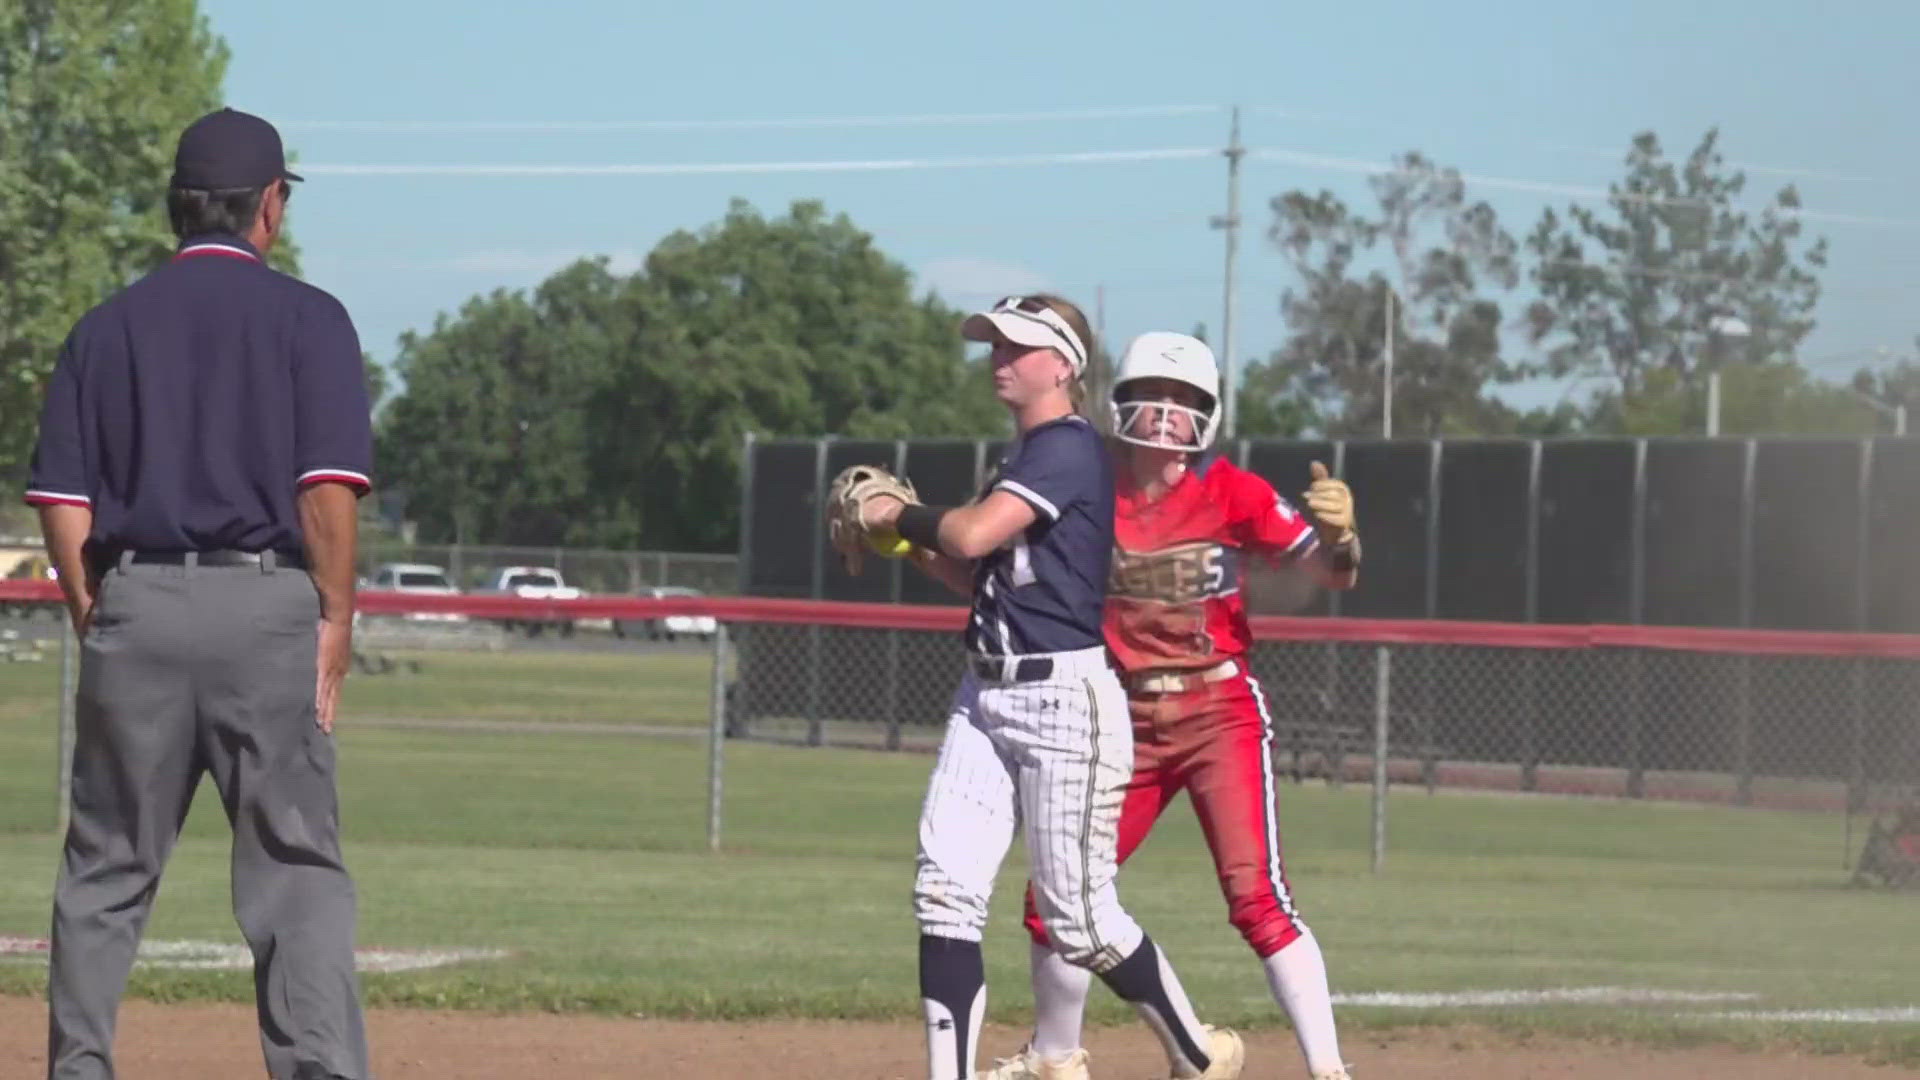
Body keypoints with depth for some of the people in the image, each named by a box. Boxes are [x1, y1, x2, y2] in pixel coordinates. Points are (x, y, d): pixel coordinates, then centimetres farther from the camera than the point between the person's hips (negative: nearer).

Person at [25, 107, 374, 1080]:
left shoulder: (106, 327, 11)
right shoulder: (306, 318, 1)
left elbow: (62, 501, 6)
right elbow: (329, 488, -8)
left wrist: (95, 624, 11)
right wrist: (335, 620, -3)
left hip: (134, 601, 3)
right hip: (266, 605, -3)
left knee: (106, 868, 11)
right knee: (297, 864, -3)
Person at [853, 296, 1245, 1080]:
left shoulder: (1070, 449, -12)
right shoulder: (1021, 458, 18)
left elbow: (976, 535, -22)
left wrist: (896, 515, -6)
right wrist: (911, 543, 7)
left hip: (1064, 697, -9)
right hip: (987, 692, 9)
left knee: (1078, 916, -2)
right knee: (946, 887, -5)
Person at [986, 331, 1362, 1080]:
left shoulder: (1229, 492, -8)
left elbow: (1333, 575, -12)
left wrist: (1338, 535, -34)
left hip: (1221, 714, -4)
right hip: (1128, 722, 4)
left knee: (1256, 893, -17)